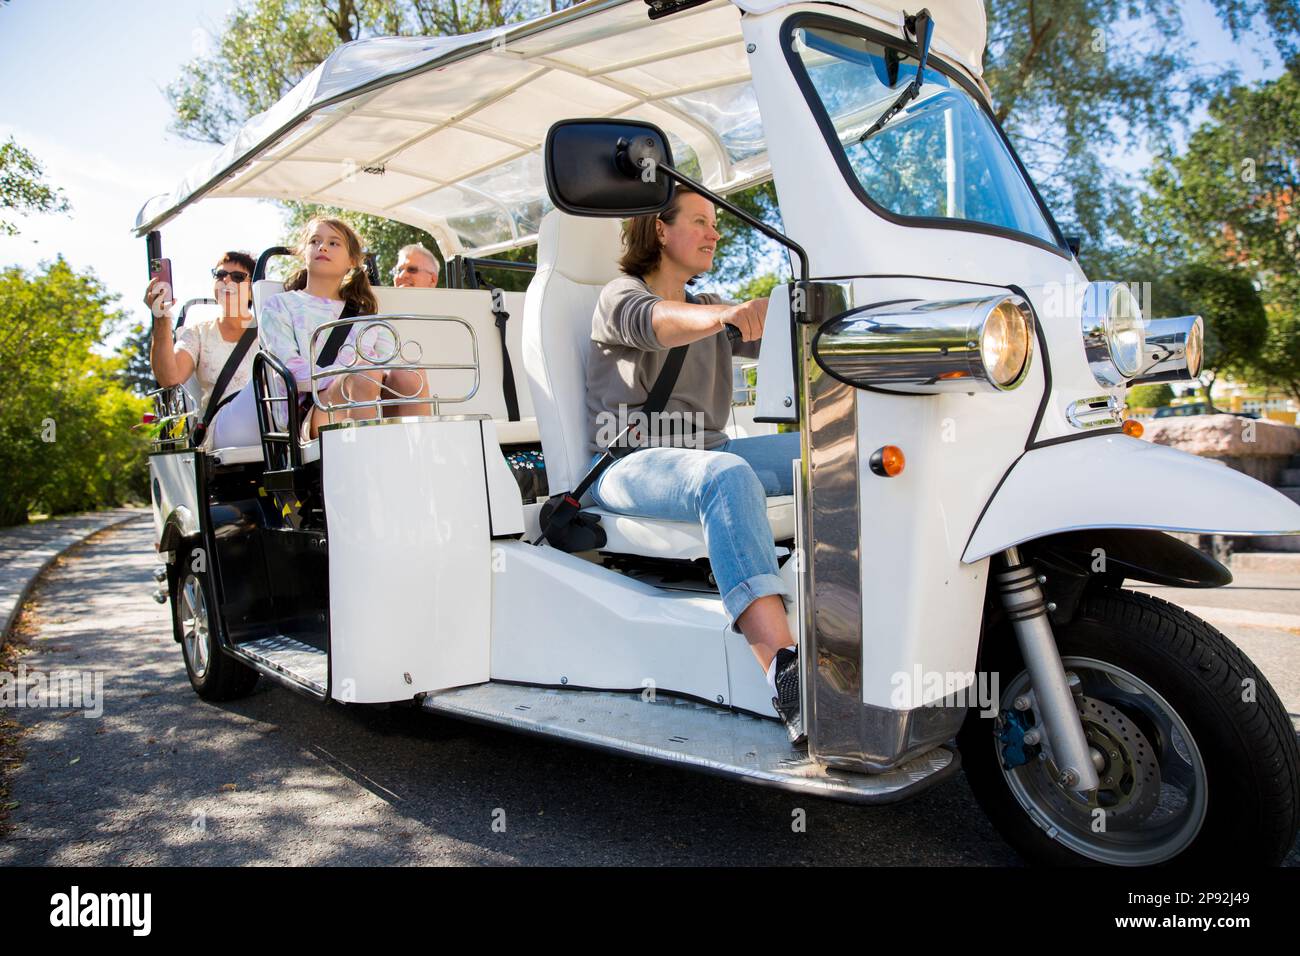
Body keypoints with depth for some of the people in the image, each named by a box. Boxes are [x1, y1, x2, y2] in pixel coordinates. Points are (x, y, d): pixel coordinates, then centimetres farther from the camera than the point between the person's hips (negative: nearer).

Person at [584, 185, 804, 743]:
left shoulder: (705, 309, 25)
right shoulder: (619, 297, 2)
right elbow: (654, 323, -24)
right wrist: (729, 314, -45)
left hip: (703, 456, 7)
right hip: (629, 464, -7)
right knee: (727, 477, -39)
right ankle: (785, 676, -53)